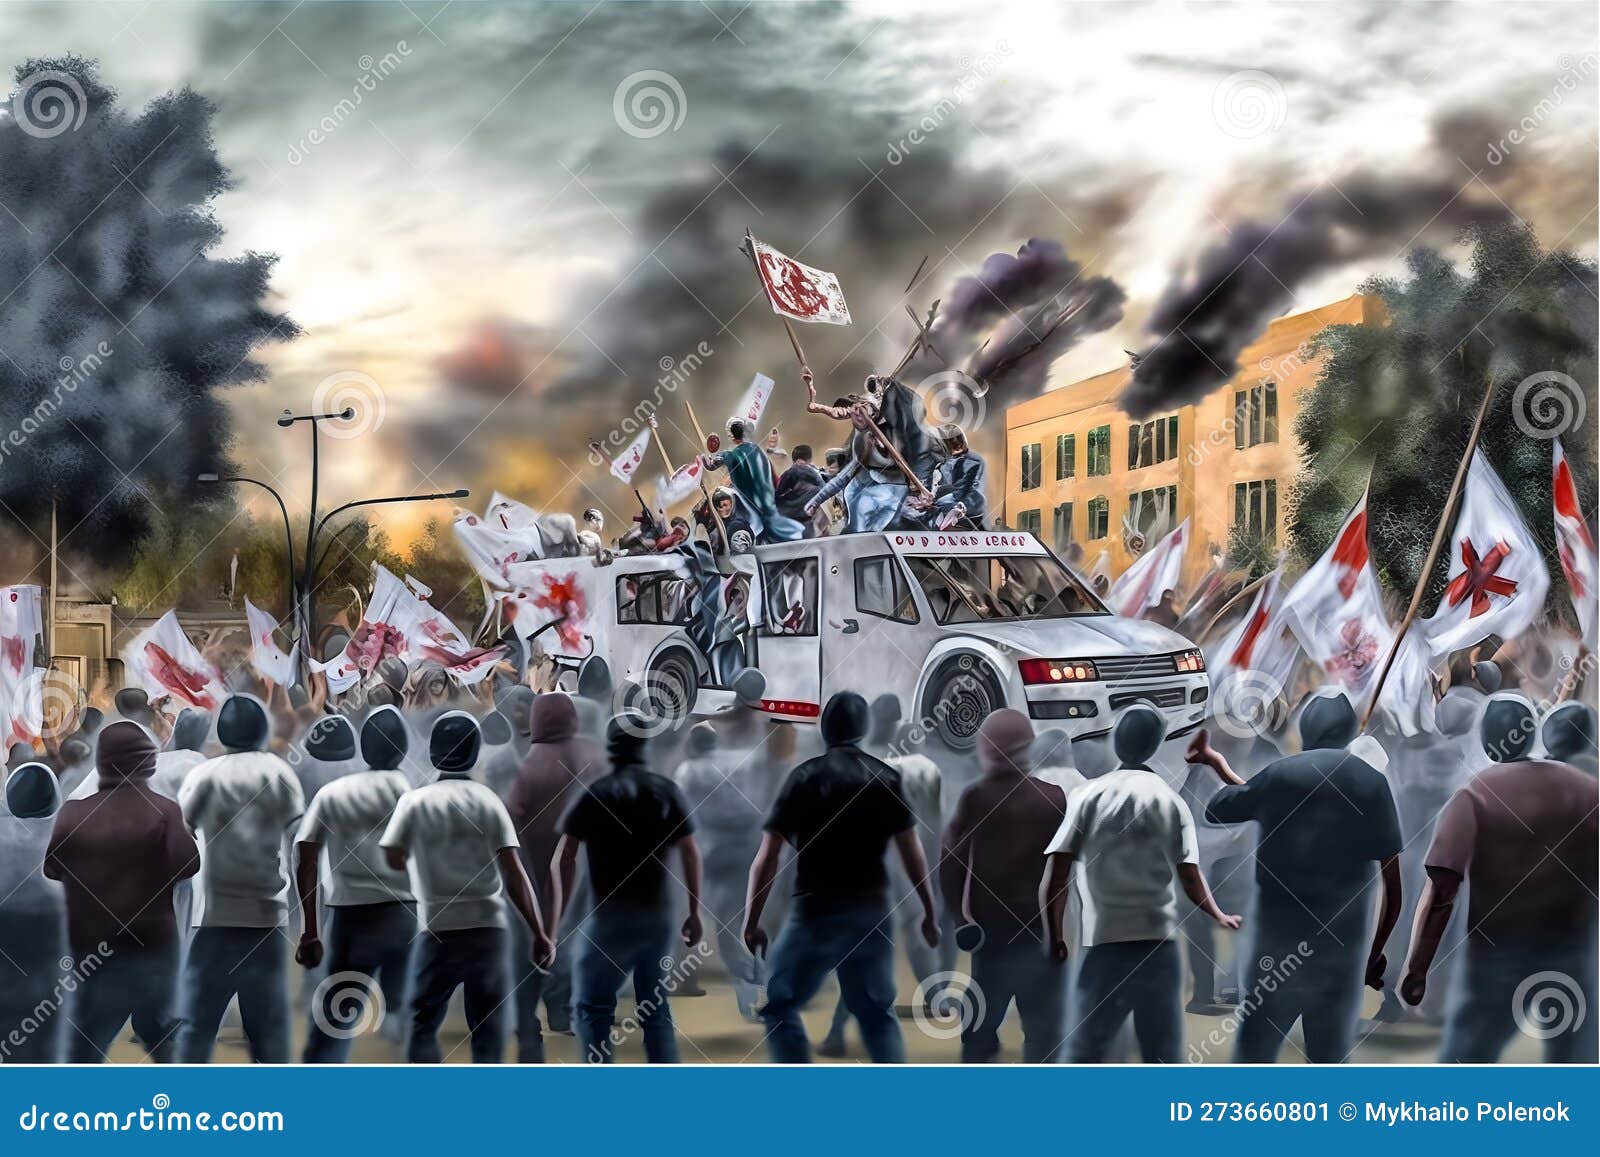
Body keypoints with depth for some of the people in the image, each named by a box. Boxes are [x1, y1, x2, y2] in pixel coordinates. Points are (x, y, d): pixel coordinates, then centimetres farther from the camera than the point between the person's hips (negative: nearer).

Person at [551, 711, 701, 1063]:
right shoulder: (668, 791, 6)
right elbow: (691, 855, 5)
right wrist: (694, 912, 13)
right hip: (658, 915, 4)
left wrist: (557, 915, 0)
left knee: (592, 1006, 6)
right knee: (656, 1007, 14)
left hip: (611, 915, -4)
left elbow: (563, 860, -7)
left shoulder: (595, 794, -3)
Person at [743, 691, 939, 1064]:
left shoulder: (805, 777, -4)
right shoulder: (886, 777, 4)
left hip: (817, 911, -3)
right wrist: (929, 912, 14)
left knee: (779, 1004, 11)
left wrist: (751, 921, -2)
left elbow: (767, 858, -8)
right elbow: (911, 852, 4)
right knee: (877, 1012, 16)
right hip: (873, 912, 3)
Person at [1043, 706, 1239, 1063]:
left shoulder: (1088, 795, 2)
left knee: (1084, 1055, 8)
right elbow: (1191, 879, 1)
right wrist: (1221, 917, 21)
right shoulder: (1170, 800, 5)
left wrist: (1056, 937, 8)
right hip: (1159, 944, 1)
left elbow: (1055, 878, -5)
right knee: (1164, 1058, 7)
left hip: (1104, 945, -1)